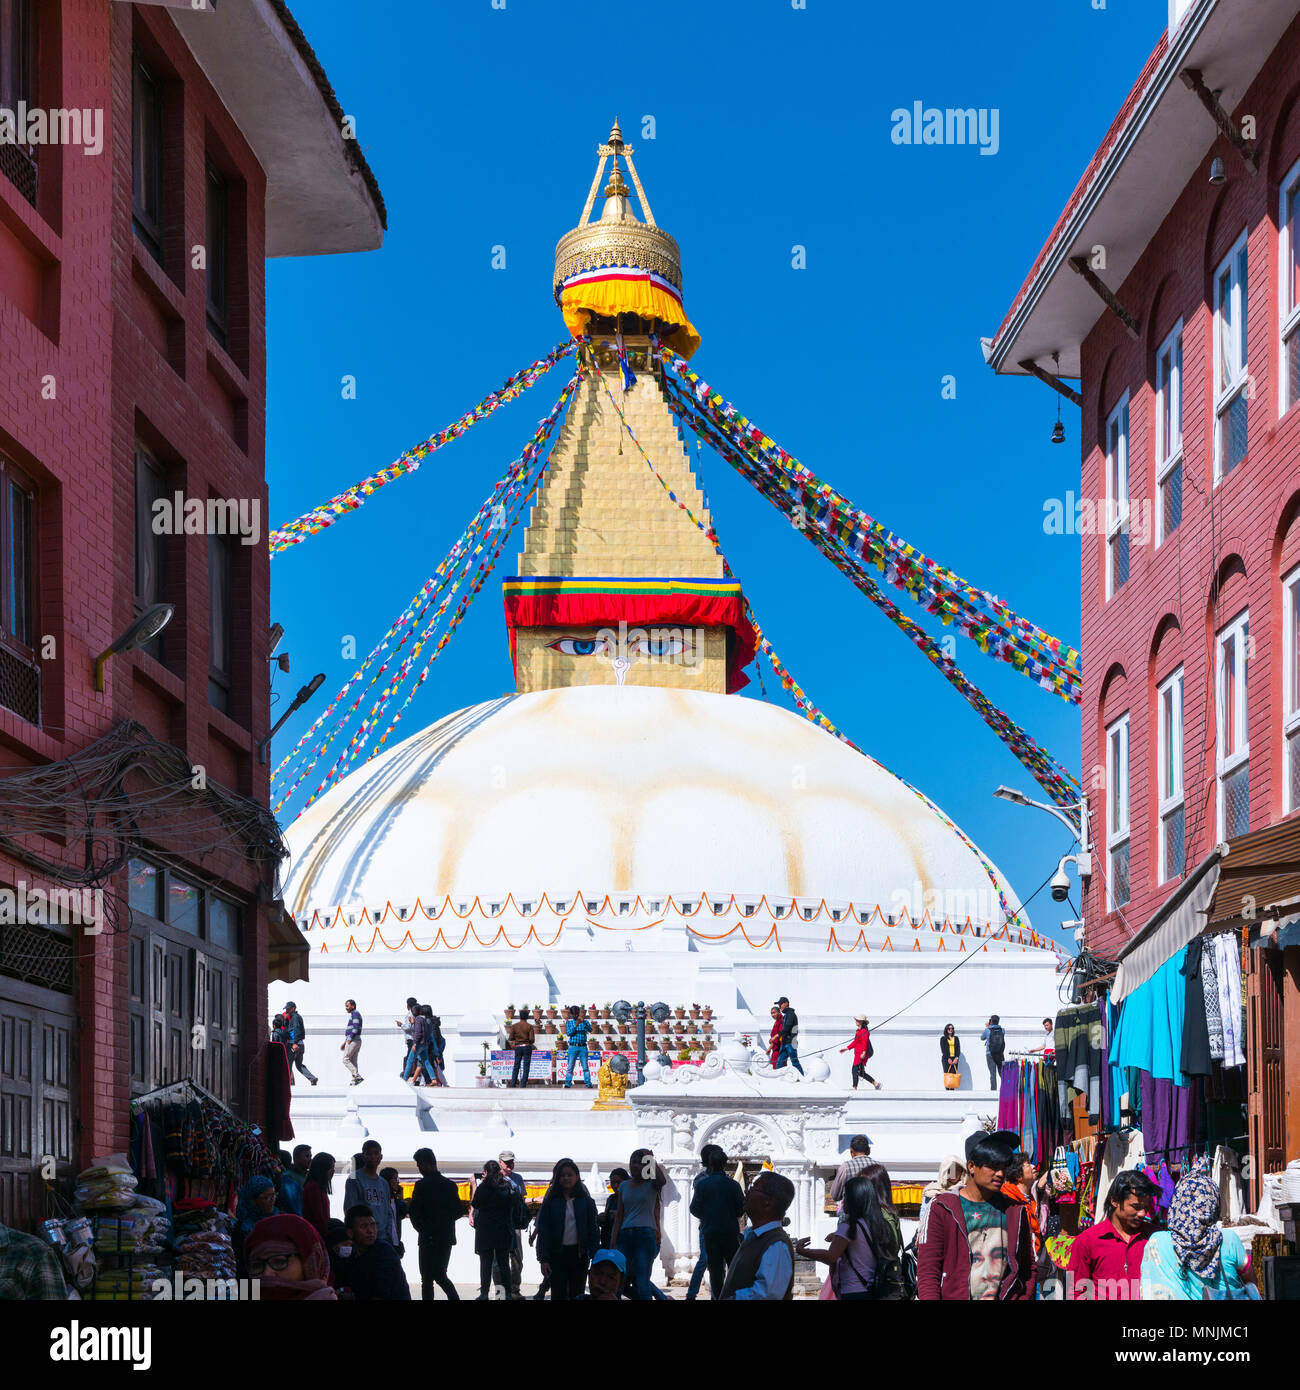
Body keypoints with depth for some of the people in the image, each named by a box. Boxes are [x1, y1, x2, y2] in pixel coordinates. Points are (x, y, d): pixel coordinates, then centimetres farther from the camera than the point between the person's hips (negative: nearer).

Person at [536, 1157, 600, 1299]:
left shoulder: (586, 1201, 5)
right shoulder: (551, 1201, 3)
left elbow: (593, 1229, 5)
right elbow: (543, 1230, 1)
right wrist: (543, 1259, -6)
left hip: (579, 1254, 1)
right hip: (558, 1254, -1)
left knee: (577, 1294, 4)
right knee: (558, 1295, -2)